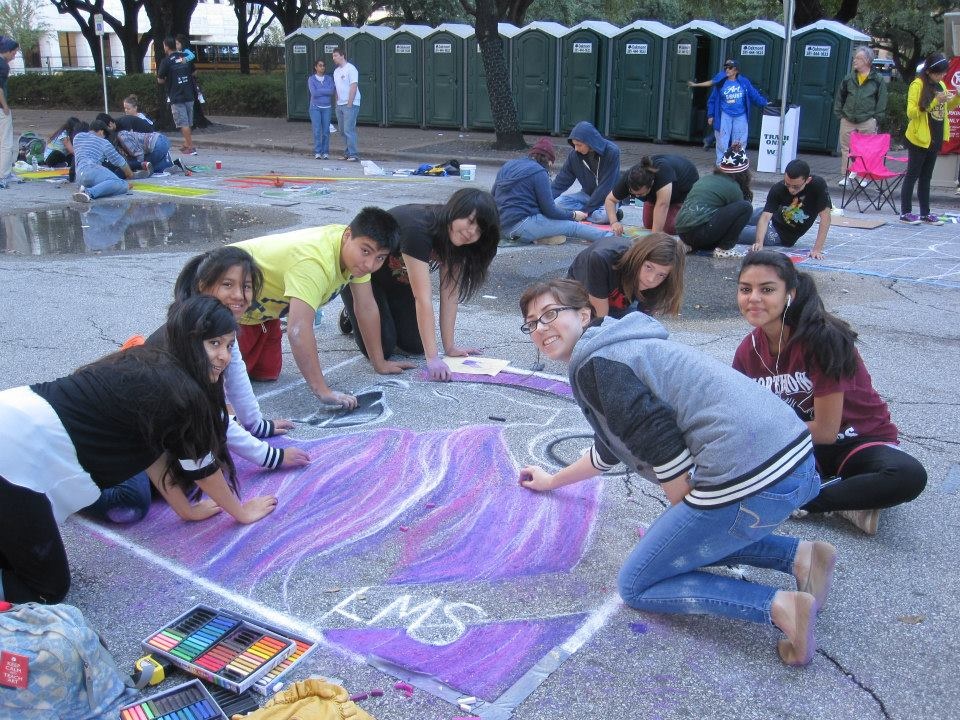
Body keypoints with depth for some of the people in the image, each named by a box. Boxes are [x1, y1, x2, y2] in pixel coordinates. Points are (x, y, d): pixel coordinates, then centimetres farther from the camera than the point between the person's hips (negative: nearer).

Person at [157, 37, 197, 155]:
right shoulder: (186, 57, 5)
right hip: (189, 95, 6)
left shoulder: (166, 61, -10)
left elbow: (160, 80, -2)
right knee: (188, 122, 14)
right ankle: (186, 144, 23)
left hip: (176, 97, -6)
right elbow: (193, 73, 17)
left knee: (183, 123, -5)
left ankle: (191, 147, -8)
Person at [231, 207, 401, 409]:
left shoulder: (356, 248, -13)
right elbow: (298, 331, -49)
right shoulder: (315, 263, -41)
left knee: (266, 373, 7)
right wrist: (324, 391, -48)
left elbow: (365, 305, -3)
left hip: (261, 305, 8)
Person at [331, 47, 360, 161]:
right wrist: (337, 102, 13)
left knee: (349, 130, -13)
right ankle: (348, 152, 17)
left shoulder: (350, 69, -10)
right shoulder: (336, 71, 17)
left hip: (350, 105, -9)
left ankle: (353, 154, -10)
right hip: (340, 105, 9)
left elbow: (353, 87, -16)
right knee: (343, 130, 10)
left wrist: (349, 104, -20)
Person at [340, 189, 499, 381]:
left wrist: (450, 347, -19)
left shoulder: (455, 238, -17)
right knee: (382, 348, -12)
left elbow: (450, 293, -16)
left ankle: (387, 312, 24)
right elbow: (423, 298, -42)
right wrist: (433, 358, -42)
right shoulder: (417, 228, -39)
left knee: (416, 345, -4)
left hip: (400, 279, 6)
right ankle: (352, 313, 16)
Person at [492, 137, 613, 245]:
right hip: (519, 226, -8)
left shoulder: (507, 165, 15)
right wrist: (573, 215, 7)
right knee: (572, 226, -2)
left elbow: (493, 196, 21)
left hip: (502, 227, 8)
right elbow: (550, 210, -9)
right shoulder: (538, 172, -8)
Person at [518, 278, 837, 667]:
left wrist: (686, 520, 1)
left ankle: (779, 606, -8)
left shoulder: (594, 365, -5)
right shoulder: (614, 349, 26)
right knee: (692, 541, 33)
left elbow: (661, 443, -13)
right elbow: (609, 447, 39)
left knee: (635, 585, 6)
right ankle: (800, 555, 14)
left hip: (748, 479, -10)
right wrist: (552, 480, 53)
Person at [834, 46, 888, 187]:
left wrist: (876, 118, -4)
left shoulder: (878, 80, 0)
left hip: (867, 122, -3)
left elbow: (882, 101, 2)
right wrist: (839, 114, 8)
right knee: (846, 148, 4)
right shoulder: (848, 79, 8)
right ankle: (845, 175, 11)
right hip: (847, 121, 3)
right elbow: (839, 97, 15)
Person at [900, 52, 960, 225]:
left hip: (935, 139, 7)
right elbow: (911, 112, -18)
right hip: (919, 139, -7)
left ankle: (925, 213, 17)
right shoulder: (918, 85, -11)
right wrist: (935, 101, -24)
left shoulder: (941, 85, 10)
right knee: (913, 175, 0)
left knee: (926, 177, 12)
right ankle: (905, 213, 6)